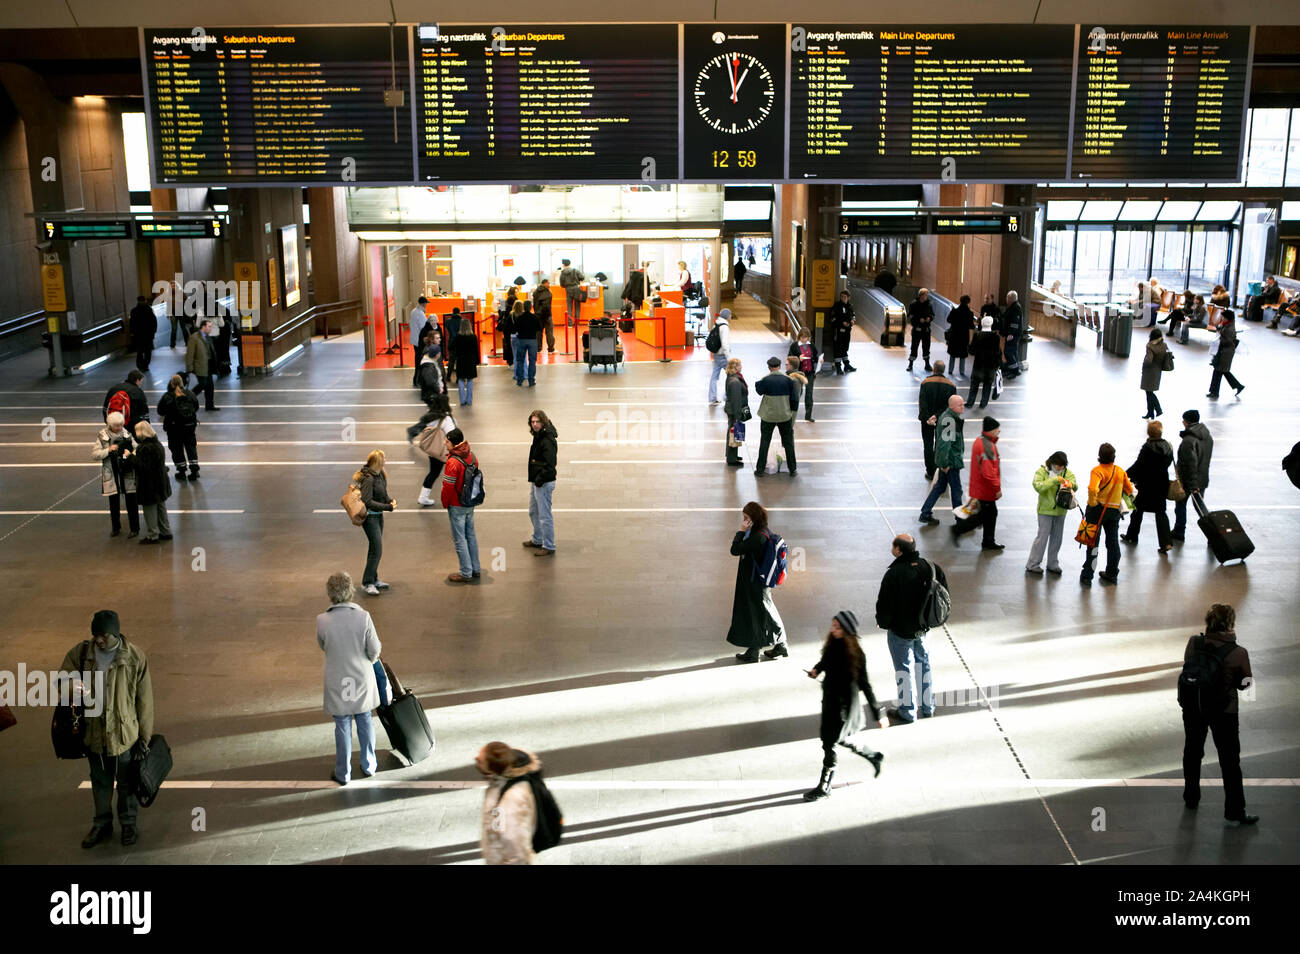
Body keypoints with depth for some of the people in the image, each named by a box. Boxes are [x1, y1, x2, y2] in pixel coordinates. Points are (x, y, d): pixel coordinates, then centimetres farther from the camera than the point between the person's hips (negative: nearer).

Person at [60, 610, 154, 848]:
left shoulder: (135, 657, -15)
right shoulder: (80, 653, -7)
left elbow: (144, 700, -9)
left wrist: (144, 736, -7)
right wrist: (75, 687, -29)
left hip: (125, 733, -3)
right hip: (93, 732, 3)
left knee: (127, 782, 15)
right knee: (99, 781, 20)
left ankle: (128, 823, 35)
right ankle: (102, 824, 39)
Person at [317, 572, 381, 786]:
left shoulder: (322, 621, -19)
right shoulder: (363, 617, -19)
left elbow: (323, 646, 0)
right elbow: (374, 649, -10)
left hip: (337, 683, -1)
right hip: (362, 679, 1)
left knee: (342, 727, 13)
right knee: (365, 721, 20)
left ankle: (343, 773, 25)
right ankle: (369, 765, 35)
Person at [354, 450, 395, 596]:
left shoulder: (380, 474, 5)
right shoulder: (368, 479, -22)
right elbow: (367, 501, -24)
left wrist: (390, 500, -6)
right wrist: (387, 507, -22)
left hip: (379, 515, 9)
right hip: (370, 516, -9)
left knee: (375, 548, 17)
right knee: (376, 549, -9)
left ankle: (374, 579, 29)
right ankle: (367, 583, -2)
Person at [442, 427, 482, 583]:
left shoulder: (453, 462, -24)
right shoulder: (472, 456, 2)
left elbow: (448, 486, -20)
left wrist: (445, 503, -4)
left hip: (457, 506, -8)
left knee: (459, 539, 1)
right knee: (471, 535, 17)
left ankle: (466, 573, 6)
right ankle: (475, 569, 25)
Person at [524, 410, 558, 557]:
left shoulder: (548, 440, -21)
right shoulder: (538, 437, 10)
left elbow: (549, 465, -24)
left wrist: (539, 480, -21)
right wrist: (534, 480, 13)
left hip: (544, 483, -11)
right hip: (535, 481, 11)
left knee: (544, 515, -3)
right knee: (533, 512, 23)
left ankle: (549, 547, 6)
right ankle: (537, 540, 39)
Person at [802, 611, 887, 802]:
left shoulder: (855, 654, -23)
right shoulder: (833, 644, -4)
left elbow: (864, 685, -17)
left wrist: (877, 714, -13)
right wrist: (817, 669, -4)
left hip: (844, 704, -8)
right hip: (830, 699, 8)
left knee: (829, 743, 1)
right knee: (840, 739, 21)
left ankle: (824, 787, 17)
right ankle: (873, 757, 44)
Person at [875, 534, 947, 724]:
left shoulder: (893, 574, -27)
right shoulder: (930, 566, -8)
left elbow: (884, 604, -21)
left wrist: (882, 622, -1)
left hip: (900, 630, -6)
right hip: (923, 627, 6)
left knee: (904, 669, 9)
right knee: (923, 664, 22)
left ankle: (907, 712, 22)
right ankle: (928, 707, 34)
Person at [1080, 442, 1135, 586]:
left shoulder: (1098, 470, -17)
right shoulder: (1120, 471, 1)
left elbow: (1092, 489, -33)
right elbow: (1129, 489, 10)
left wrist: (1092, 503, -18)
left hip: (1097, 510, -4)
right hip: (1114, 510, 5)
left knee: (1092, 543, 3)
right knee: (1113, 542, 16)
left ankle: (1087, 576, 7)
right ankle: (1112, 573, 26)